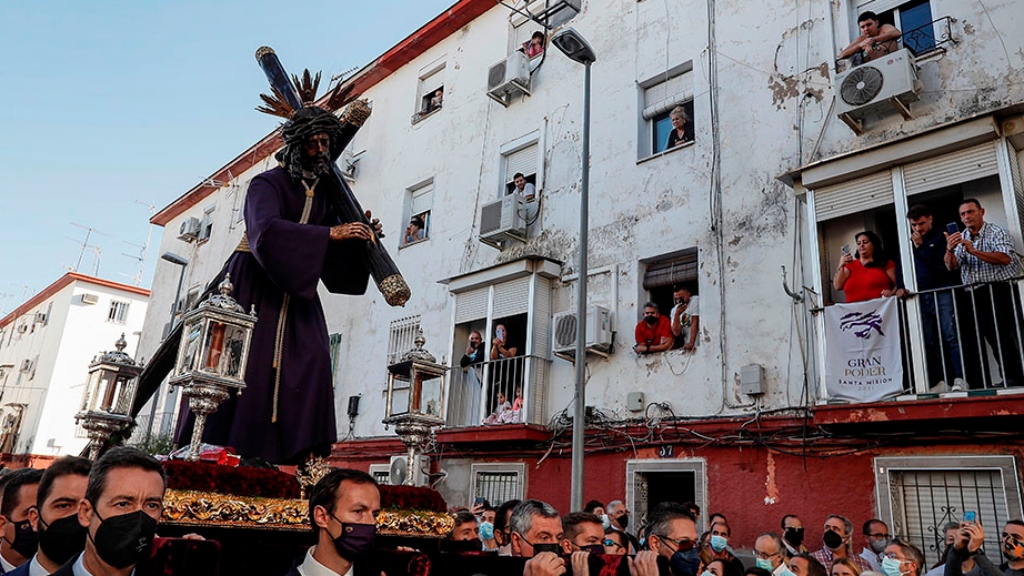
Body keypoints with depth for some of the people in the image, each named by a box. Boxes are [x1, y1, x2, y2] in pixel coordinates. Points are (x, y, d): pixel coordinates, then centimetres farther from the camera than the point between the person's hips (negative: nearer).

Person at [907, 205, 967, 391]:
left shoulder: (941, 237, 3)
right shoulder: (910, 242, 15)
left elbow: (943, 263, -10)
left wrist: (921, 246, -11)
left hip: (943, 293, -4)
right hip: (922, 297, 4)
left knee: (952, 337, -10)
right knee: (930, 343, 1)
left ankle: (959, 379, -10)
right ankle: (941, 382, 4)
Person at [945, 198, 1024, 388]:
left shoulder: (996, 232, -3)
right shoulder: (961, 238, 13)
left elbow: (1005, 258, -19)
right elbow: (951, 266, 1)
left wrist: (974, 251, -26)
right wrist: (950, 250, -18)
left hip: (998, 289, -5)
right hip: (975, 294, 6)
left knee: (999, 334, -13)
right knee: (990, 336, 5)